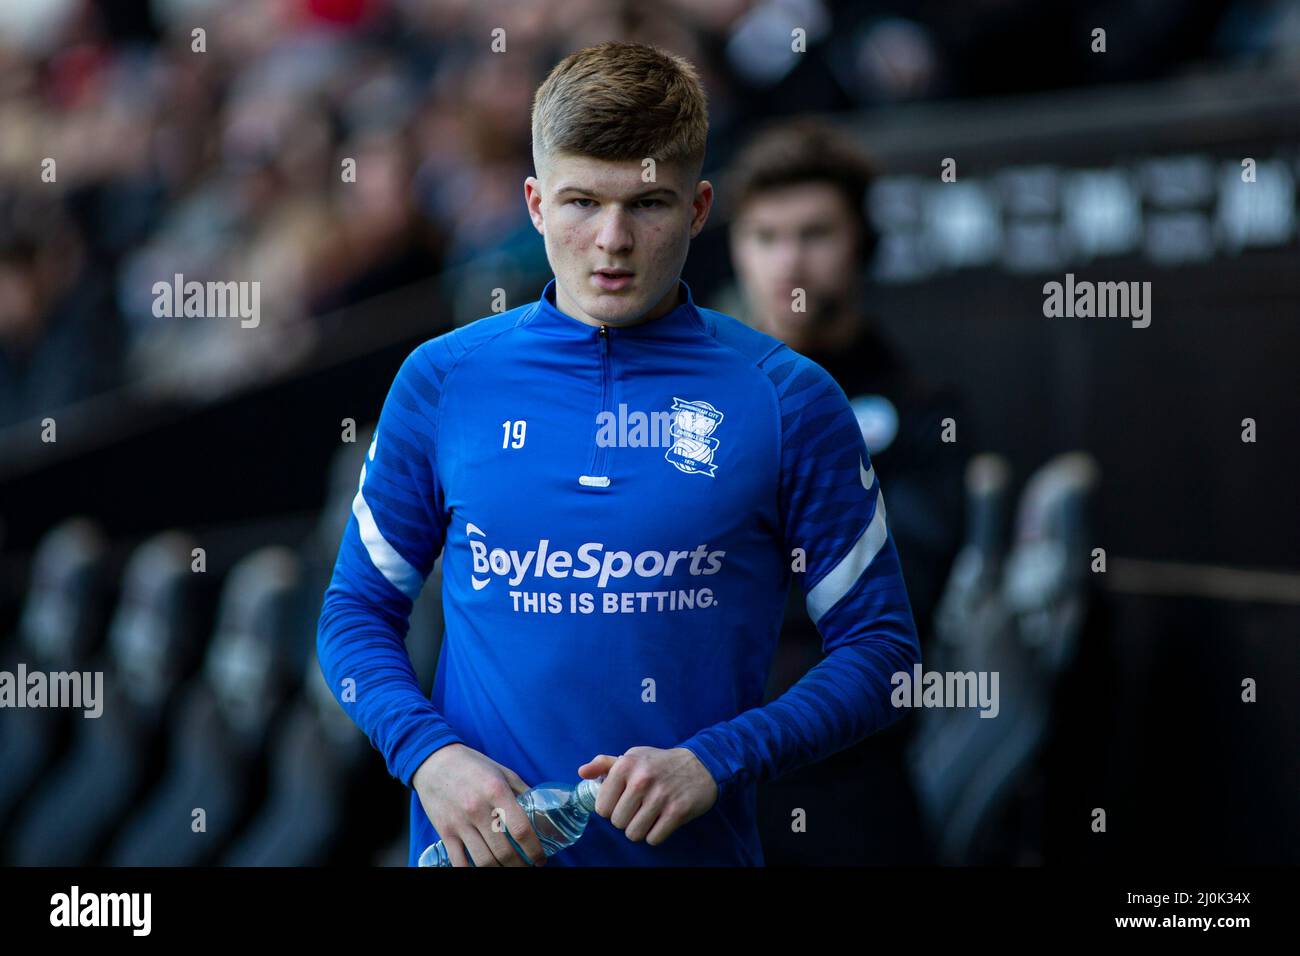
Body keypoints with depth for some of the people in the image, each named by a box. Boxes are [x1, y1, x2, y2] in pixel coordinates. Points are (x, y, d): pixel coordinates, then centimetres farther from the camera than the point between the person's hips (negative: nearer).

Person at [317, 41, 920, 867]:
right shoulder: (441, 381, 2)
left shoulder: (788, 398, -3)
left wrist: (715, 762, -15)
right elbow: (357, 611, 8)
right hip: (479, 845, 1)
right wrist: (429, 751, -10)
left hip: (697, 851, -1)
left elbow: (881, 647, -2)